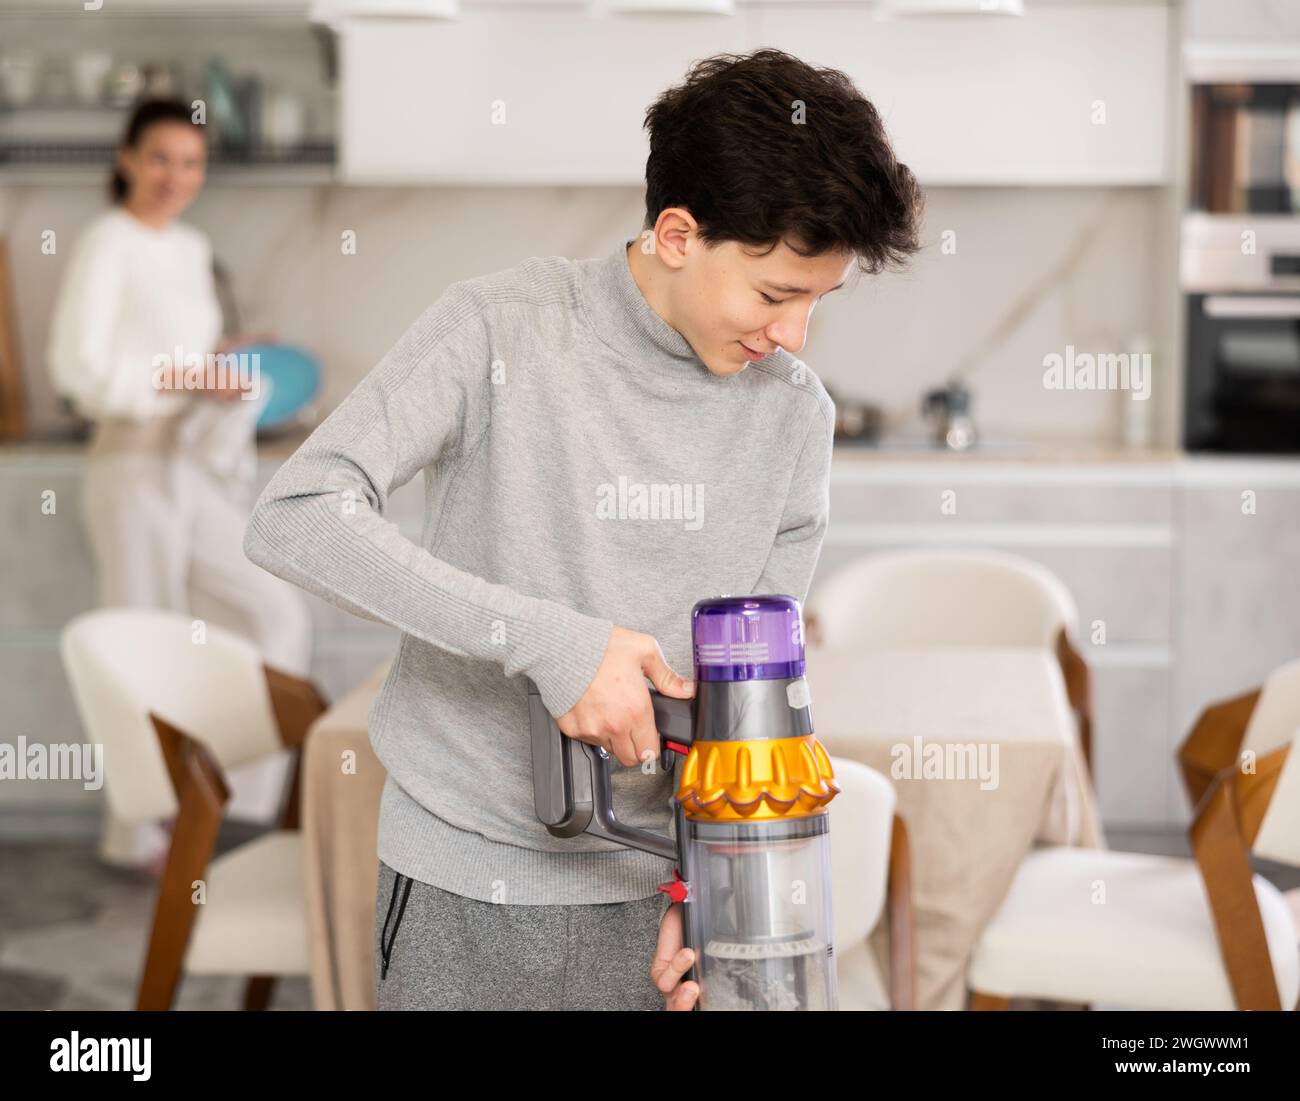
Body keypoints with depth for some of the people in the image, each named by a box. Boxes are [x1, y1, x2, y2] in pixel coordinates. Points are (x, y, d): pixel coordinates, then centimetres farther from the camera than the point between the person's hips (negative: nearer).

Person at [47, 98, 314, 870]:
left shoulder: (192, 248, 14)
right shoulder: (108, 243, -10)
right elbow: (77, 367, -18)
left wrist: (228, 358, 5)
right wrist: (190, 379, -22)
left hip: (202, 468, 8)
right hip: (139, 467, -8)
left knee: (277, 611, 4)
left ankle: (252, 788, 15)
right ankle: (134, 830, 14)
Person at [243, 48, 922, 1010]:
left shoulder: (795, 413, 1)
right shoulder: (502, 330, -13)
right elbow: (294, 518, -23)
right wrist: (551, 641, -27)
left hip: (652, 891, 4)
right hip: (468, 892, -3)